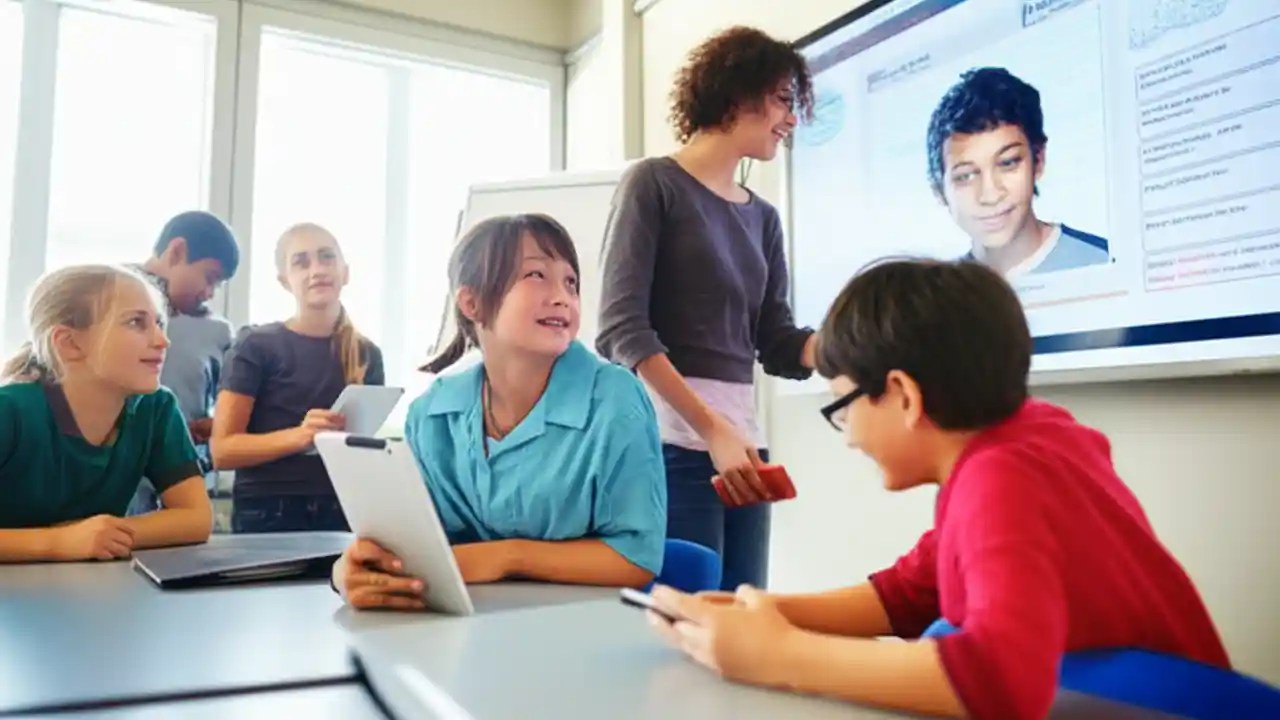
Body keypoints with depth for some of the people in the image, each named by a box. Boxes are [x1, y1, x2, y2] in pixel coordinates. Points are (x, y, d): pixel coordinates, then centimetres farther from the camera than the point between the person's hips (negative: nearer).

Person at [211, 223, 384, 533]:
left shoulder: (367, 354, 6)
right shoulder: (256, 346, -5)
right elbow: (222, 450, -10)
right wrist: (299, 436, -24)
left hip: (342, 513, 3)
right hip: (268, 515, -3)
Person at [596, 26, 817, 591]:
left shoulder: (762, 217, 17)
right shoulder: (654, 183, -2)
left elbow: (779, 347, 13)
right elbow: (623, 329, -11)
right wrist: (711, 428, -17)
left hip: (742, 442, 6)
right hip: (673, 444, -6)